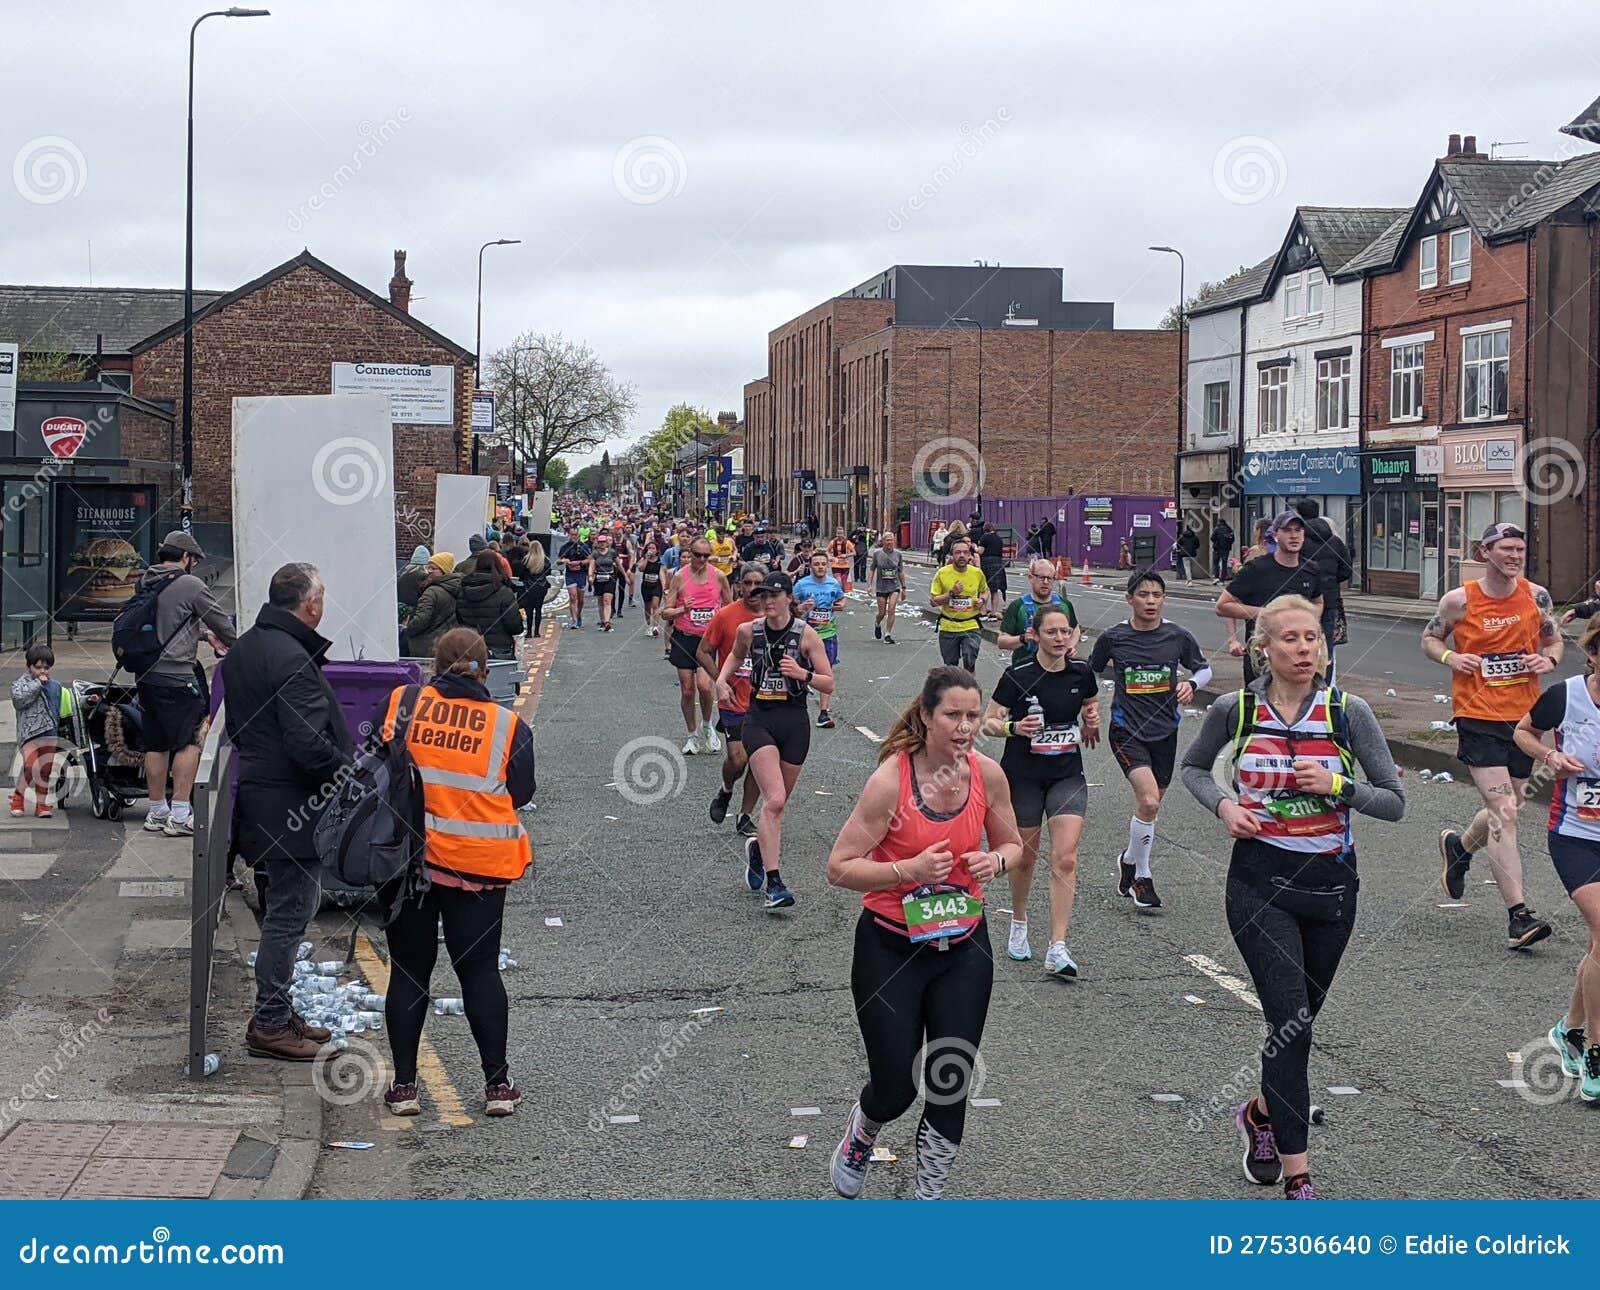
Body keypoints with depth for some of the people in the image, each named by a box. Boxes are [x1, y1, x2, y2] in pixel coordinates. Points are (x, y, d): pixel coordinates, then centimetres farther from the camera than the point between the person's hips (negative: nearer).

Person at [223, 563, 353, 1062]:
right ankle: (270, 1024, 5)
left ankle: (277, 1011, 27)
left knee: (284, 910, 18)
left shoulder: (243, 649, 12)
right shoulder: (293, 660, -21)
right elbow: (309, 745, -25)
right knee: (290, 912, -2)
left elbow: (236, 725, 20)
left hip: (259, 793, 10)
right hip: (293, 809, -10)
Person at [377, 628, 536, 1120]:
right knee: (480, 969, 9)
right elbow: (521, 796, 2)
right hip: (478, 863, 0)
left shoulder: (400, 702, -3)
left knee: (408, 968, 9)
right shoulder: (508, 726, -5)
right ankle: (498, 1083, 11)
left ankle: (404, 1084, 12)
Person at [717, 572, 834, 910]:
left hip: (794, 723, 1)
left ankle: (758, 848, 44)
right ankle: (774, 883, -18)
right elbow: (736, 655, 26)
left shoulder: (806, 634, -6)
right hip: (759, 720, -1)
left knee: (778, 802, 13)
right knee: (774, 800, -18)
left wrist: (803, 674, -20)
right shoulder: (748, 631, 0)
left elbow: (829, 685, -3)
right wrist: (722, 680, 9)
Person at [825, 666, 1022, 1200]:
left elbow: (1011, 843, 11)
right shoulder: (891, 779, -20)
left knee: (952, 1085, 5)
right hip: (891, 947, -4)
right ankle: (859, 1138, 39)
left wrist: (996, 861, -12)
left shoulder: (987, 774, -6)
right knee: (895, 1089, 2)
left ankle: (928, 1196, 23)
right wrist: (910, 870, -29)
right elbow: (839, 867, -17)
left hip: (964, 944, 4)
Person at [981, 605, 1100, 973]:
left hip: (1067, 774, 2)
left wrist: (1091, 723, -1)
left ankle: (1057, 950, -12)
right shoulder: (1018, 676, -12)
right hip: (1022, 774, -2)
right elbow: (988, 722, -7)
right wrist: (1014, 727, -26)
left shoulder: (1082, 674, -1)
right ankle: (1018, 926, 39)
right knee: (1024, 856, 12)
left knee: (1065, 859, -11)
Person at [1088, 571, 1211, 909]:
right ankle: (1140, 873, -1)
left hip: (1165, 731, 3)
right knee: (1148, 800, -20)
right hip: (1126, 731, -3)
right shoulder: (1113, 637, -6)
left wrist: (1191, 684, -8)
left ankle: (1130, 863, 36)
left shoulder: (1179, 637, -3)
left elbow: (1204, 668, 12)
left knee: (1151, 805, 12)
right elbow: (1090, 673, 10)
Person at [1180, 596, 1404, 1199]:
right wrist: (1222, 804, -5)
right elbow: (1193, 766, 15)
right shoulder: (1235, 710, -4)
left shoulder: (1347, 713, -4)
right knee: (1290, 1018, -12)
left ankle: (1262, 1111, 44)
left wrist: (1337, 786, -17)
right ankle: (1297, 1177, -7)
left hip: (1330, 883, 2)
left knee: (1300, 1020, 14)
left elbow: (1395, 802, 0)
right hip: (1260, 883, -2)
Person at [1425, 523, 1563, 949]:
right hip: (1478, 718, -5)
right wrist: (1450, 657, -12)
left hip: (1524, 717, 5)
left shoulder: (1536, 596, 3)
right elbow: (1429, 638, 8)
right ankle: (1518, 917, -16)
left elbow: (1554, 640, 17)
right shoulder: (1460, 600, -6)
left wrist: (1548, 659, -6)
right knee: (1504, 814, -15)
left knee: (1505, 809, 17)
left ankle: (1458, 845, 51)